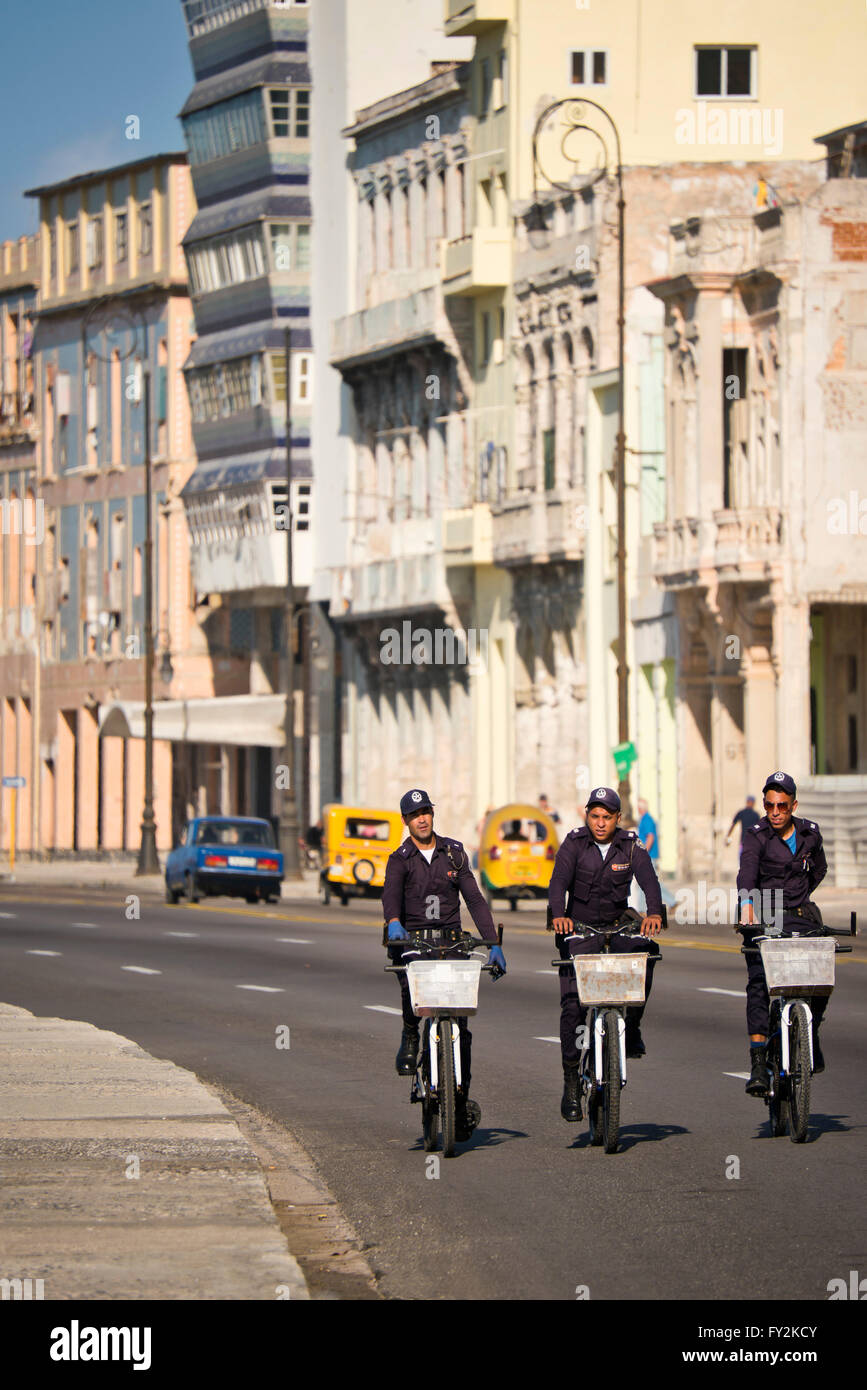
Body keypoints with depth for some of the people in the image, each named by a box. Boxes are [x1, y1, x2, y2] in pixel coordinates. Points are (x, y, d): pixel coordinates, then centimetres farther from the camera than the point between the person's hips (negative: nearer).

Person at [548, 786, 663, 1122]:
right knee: (572, 1003, -10)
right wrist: (558, 915, -40)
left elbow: (649, 879, -18)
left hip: (618, 925, 1)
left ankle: (632, 1025, -12)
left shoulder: (631, 846, -4)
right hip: (579, 929, -1)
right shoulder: (574, 845, -6)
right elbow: (559, 881, -20)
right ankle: (571, 1082, -2)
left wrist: (654, 912, -39)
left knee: (646, 951, -31)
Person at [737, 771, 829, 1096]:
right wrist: (747, 905, -43)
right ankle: (758, 1064, -21)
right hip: (763, 919, -3)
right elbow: (747, 871, -25)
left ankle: (810, 1035, 20)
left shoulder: (810, 834, 6)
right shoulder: (757, 836, -7)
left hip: (802, 915, 3)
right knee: (759, 983, -17)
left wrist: (796, 897, 12)